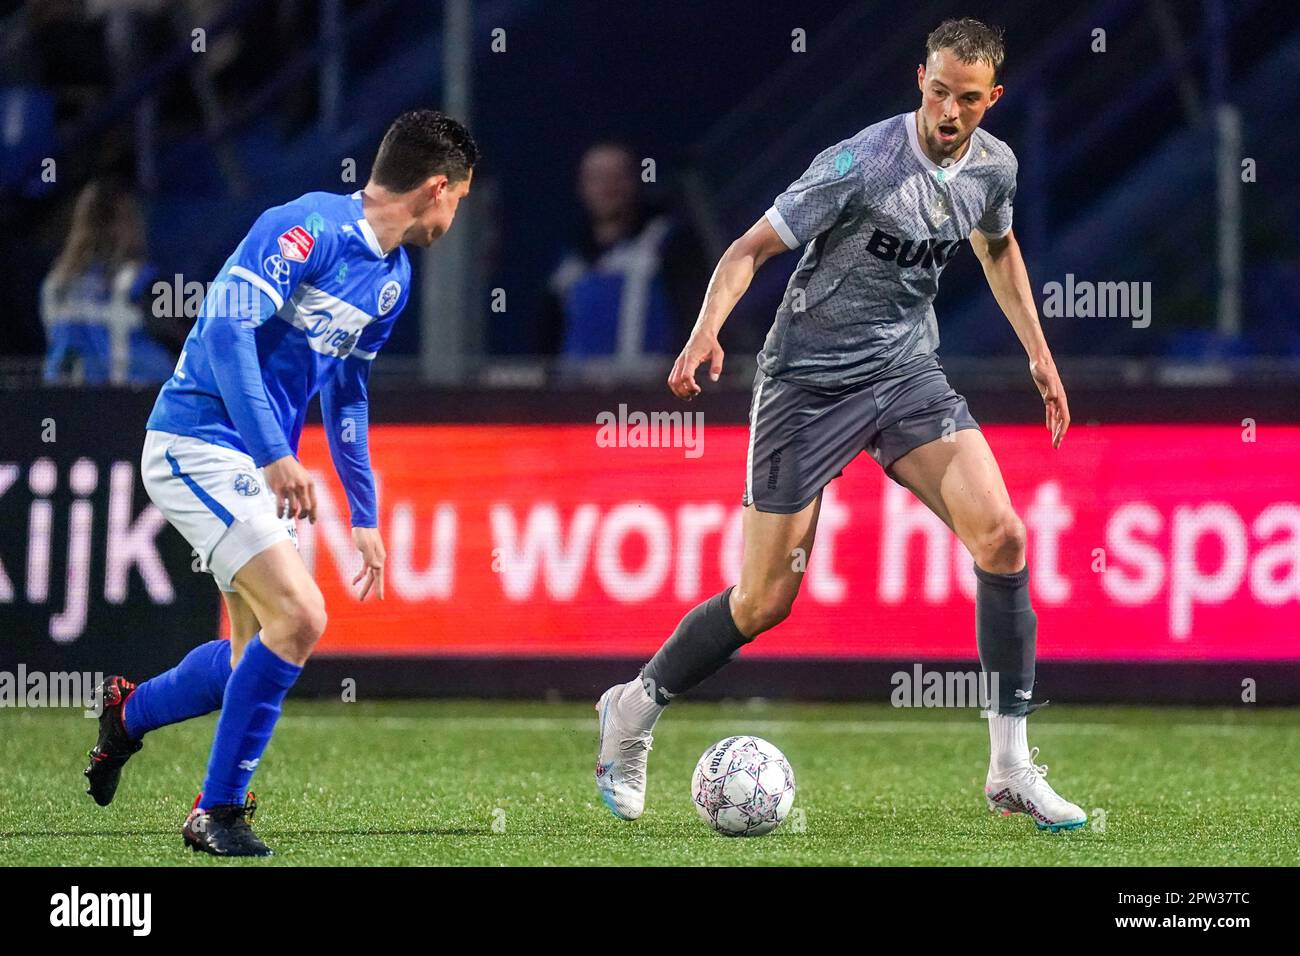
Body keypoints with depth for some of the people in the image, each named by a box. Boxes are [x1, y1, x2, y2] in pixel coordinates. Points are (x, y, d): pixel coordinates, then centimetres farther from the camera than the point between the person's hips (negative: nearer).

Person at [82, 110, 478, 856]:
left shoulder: (393, 277, 12)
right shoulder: (306, 228, -17)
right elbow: (230, 328, -24)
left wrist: (365, 514, 21)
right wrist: (275, 455, -30)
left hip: (259, 470, 9)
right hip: (198, 445, -9)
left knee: (260, 652, 11)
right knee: (298, 616, -19)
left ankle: (130, 712, 38)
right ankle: (219, 811, -7)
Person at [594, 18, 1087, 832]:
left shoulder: (993, 166, -1)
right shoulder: (864, 164, -21)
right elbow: (753, 247, -19)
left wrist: (1039, 355, 21)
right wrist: (707, 331, -36)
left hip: (907, 370, 5)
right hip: (811, 378, -5)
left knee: (1001, 536, -16)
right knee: (767, 601, -3)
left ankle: (1013, 770, -9)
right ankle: (635, 710, 24)